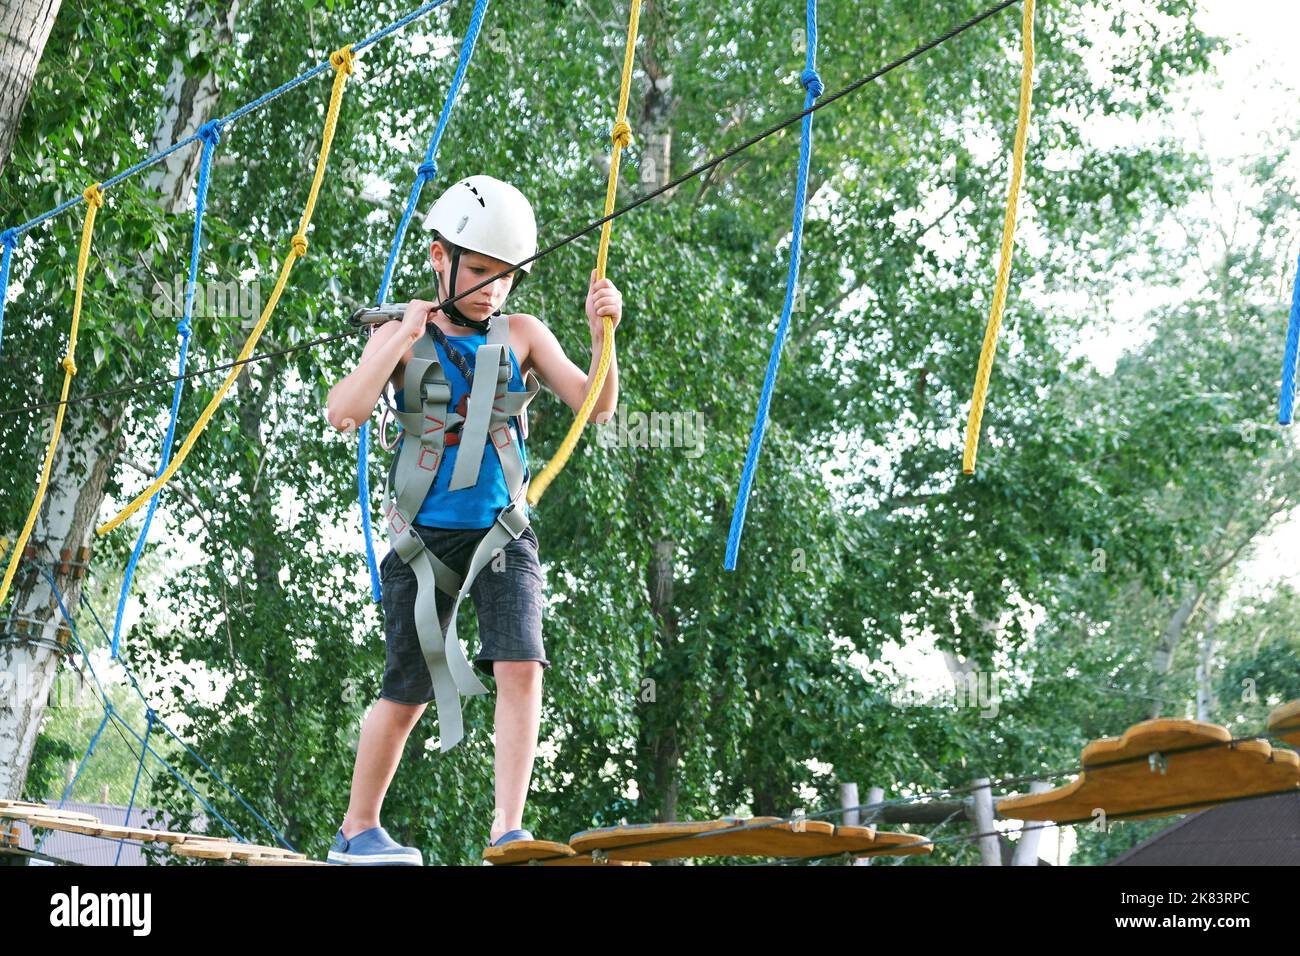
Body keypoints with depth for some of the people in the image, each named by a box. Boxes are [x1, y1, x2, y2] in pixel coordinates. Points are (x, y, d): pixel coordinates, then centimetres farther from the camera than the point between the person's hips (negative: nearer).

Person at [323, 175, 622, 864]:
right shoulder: (401, 337, -1)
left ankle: (507, 830, -9)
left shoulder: (522, 335, 2)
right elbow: (342, 414, -16)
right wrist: (404, 340, -25)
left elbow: (594, 409, -7)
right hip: (426, 538, -1)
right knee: (408, 693, 4)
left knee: (521, 668, -17)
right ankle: (357, 829, 25)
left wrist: (602, 337, -23)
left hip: (503, 534, 2)